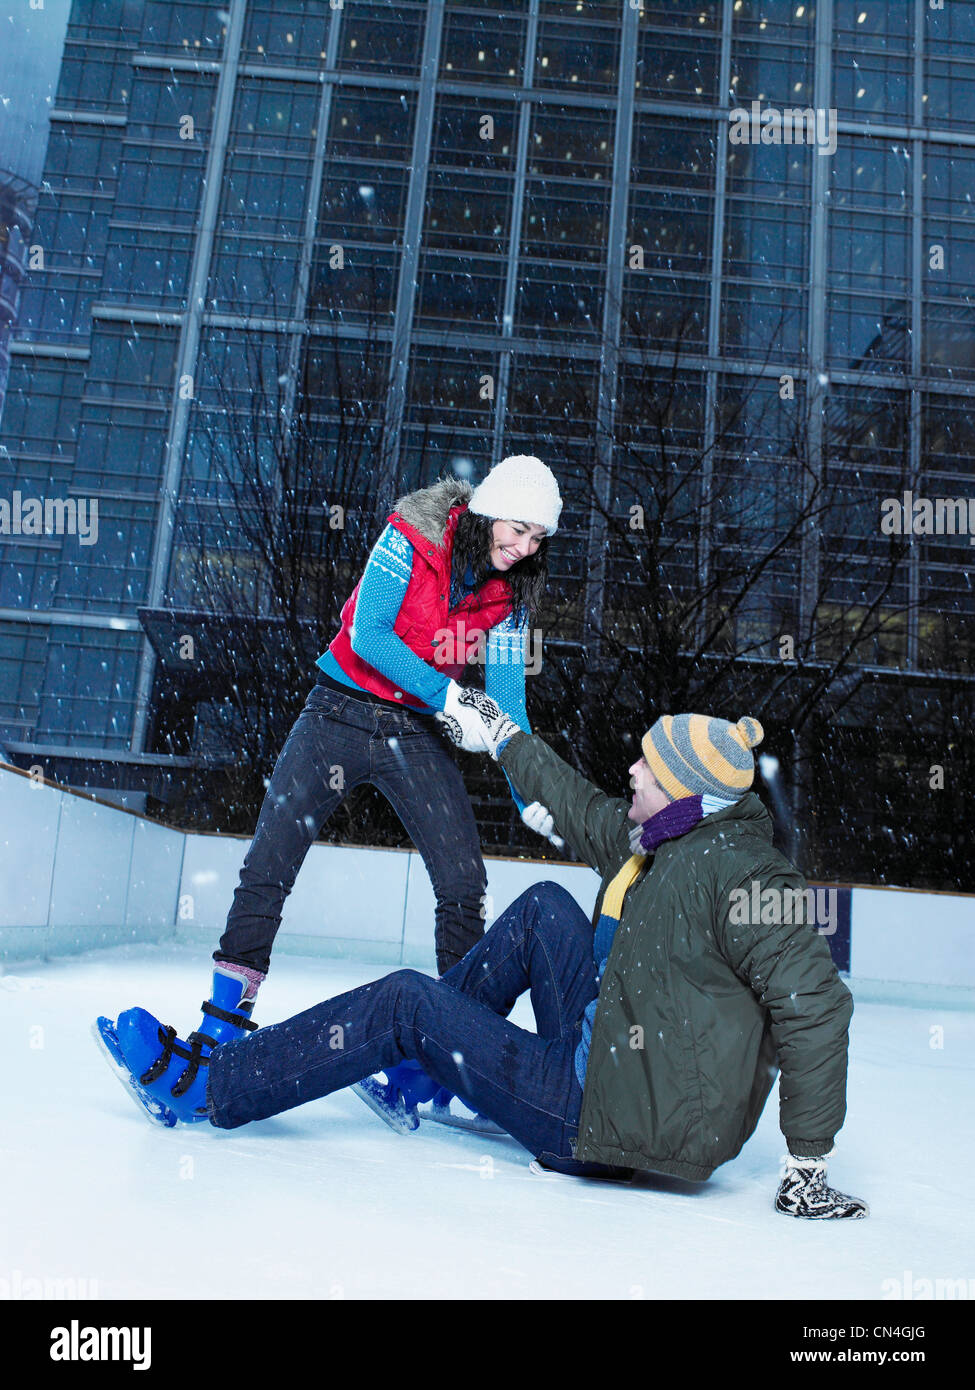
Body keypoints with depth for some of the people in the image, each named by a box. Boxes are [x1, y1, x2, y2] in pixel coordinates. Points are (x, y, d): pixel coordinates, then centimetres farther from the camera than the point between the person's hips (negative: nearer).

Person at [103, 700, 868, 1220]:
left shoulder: (733, 868, -21)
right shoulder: (668, 840, 7)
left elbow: (814, 1001, -26)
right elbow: (586, 814, 22)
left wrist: (808, 1164, -25)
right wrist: (503, 739, 31)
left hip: (622, 1120, -9)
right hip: (611, 1058, 9)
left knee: (407, 1002, -7)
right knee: (544, 907, 15)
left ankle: (205, 1088, 5)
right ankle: (427, 1064, 24)